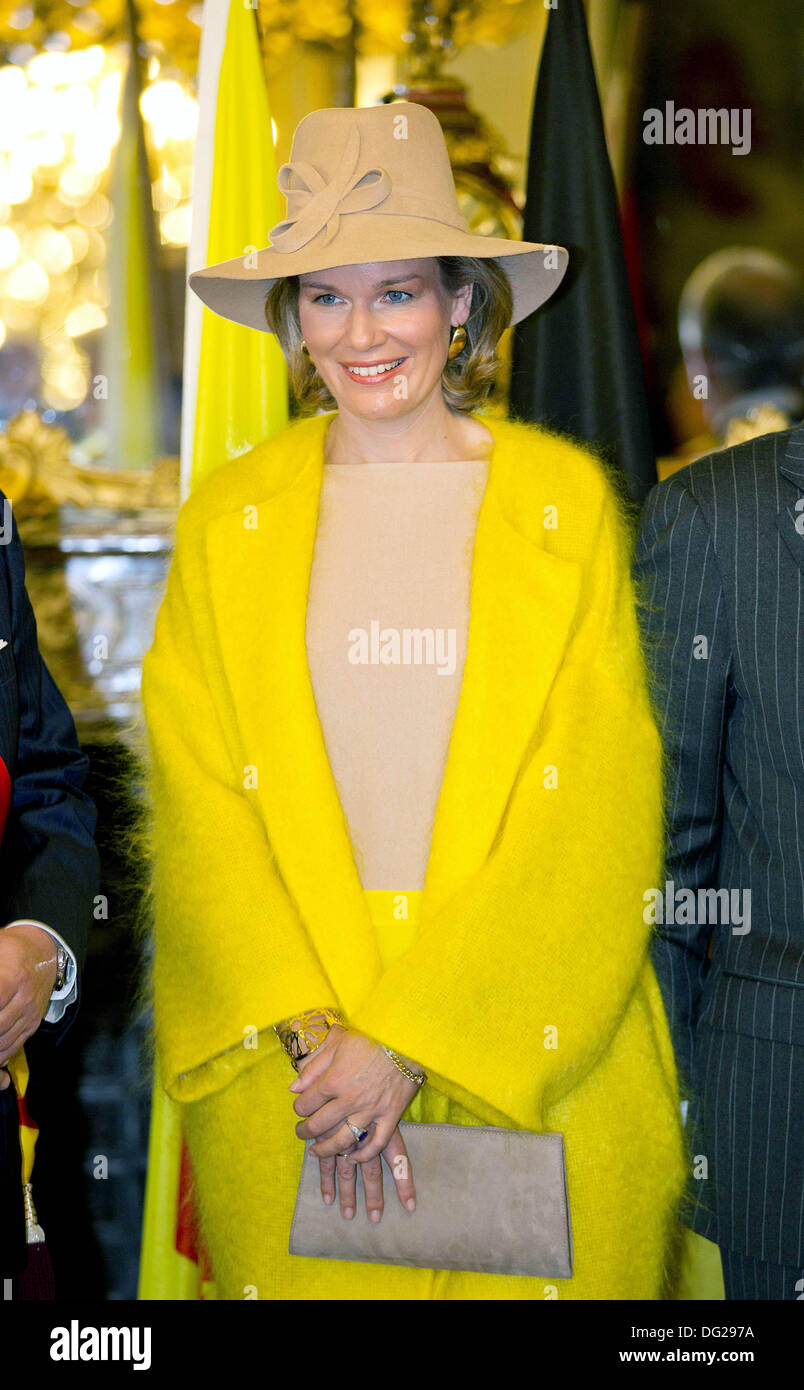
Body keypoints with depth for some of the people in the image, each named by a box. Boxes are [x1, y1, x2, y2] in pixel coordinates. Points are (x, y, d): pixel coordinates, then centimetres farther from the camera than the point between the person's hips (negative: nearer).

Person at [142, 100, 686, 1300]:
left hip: (531, 1053, -1)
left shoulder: (566, 499, -1)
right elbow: (198, 806, 1)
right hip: (284, 1048, 2)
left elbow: (600, 809, -7)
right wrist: (313, 1033, -12)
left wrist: (409, 1036, -14)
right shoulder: (230, 516, 5)